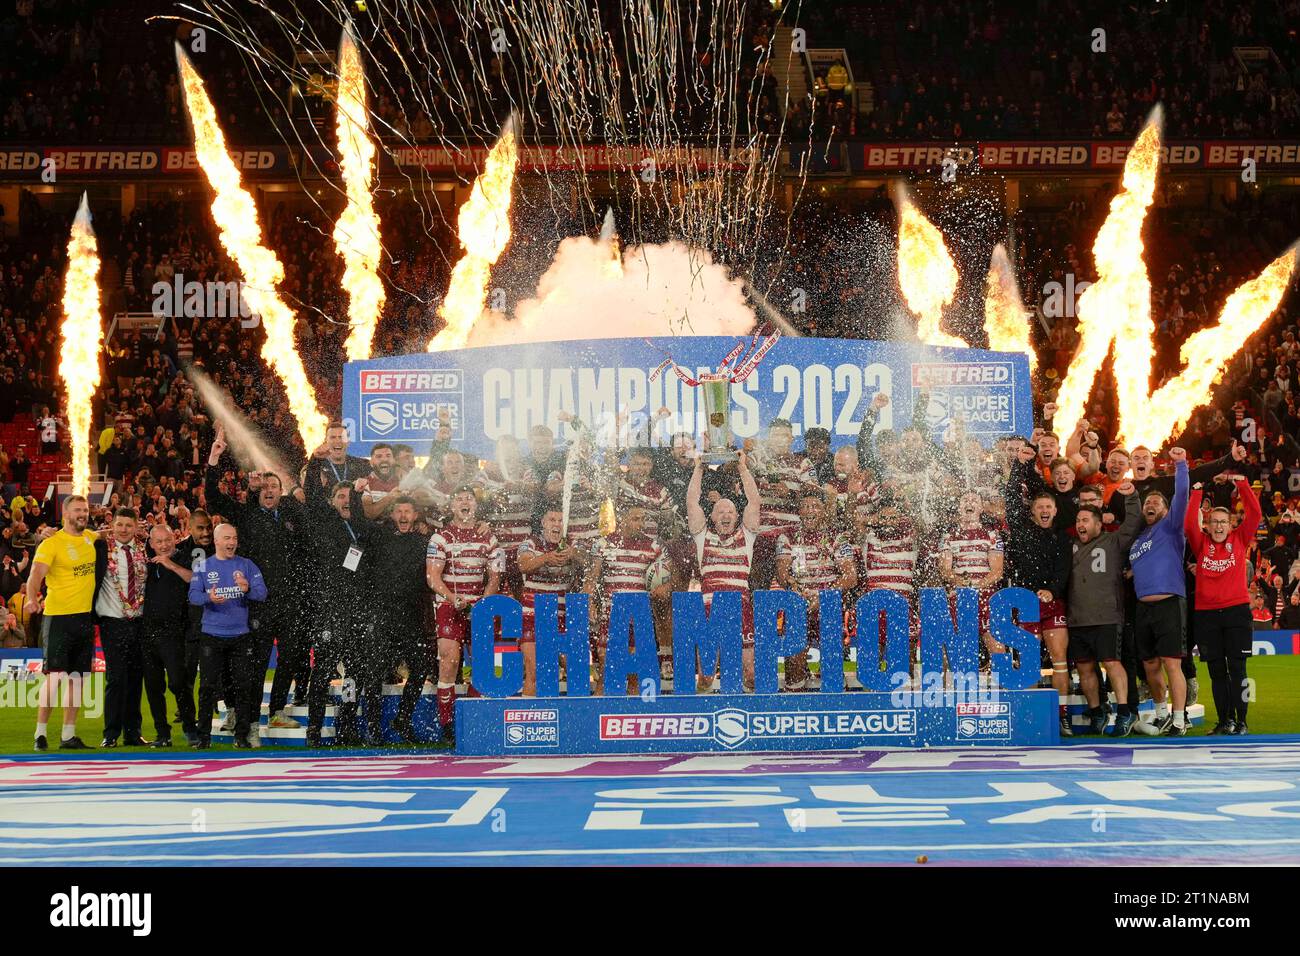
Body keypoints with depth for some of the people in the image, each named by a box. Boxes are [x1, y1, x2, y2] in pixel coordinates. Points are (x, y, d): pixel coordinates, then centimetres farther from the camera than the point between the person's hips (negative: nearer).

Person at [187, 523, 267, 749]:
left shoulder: (247, 565, 5)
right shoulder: (204, 567, 6)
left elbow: (262, 593, -5)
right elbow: (193, 595, -4)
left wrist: (248, 589, -27)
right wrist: (209, 598, -25)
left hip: (241, 636, 0)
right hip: (211, 635, 0)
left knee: (243, 686, 0)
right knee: (208, 687, -1)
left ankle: (242, 736, 7)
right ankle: (204, 736, 5)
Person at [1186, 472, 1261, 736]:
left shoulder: (1239, 540, 6)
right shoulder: (1201, 544, 7)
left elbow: (1254, 514, -2)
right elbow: (1189, 525, -9)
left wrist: (1242, 484, -6)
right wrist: (1196, 494, -8)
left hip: (1236, 610, -1)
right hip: (1206, 613, 1)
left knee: (1237, 669, -2)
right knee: (1217, 671, 5)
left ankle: (1241, 722, 2)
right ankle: (1224, 721, 11)